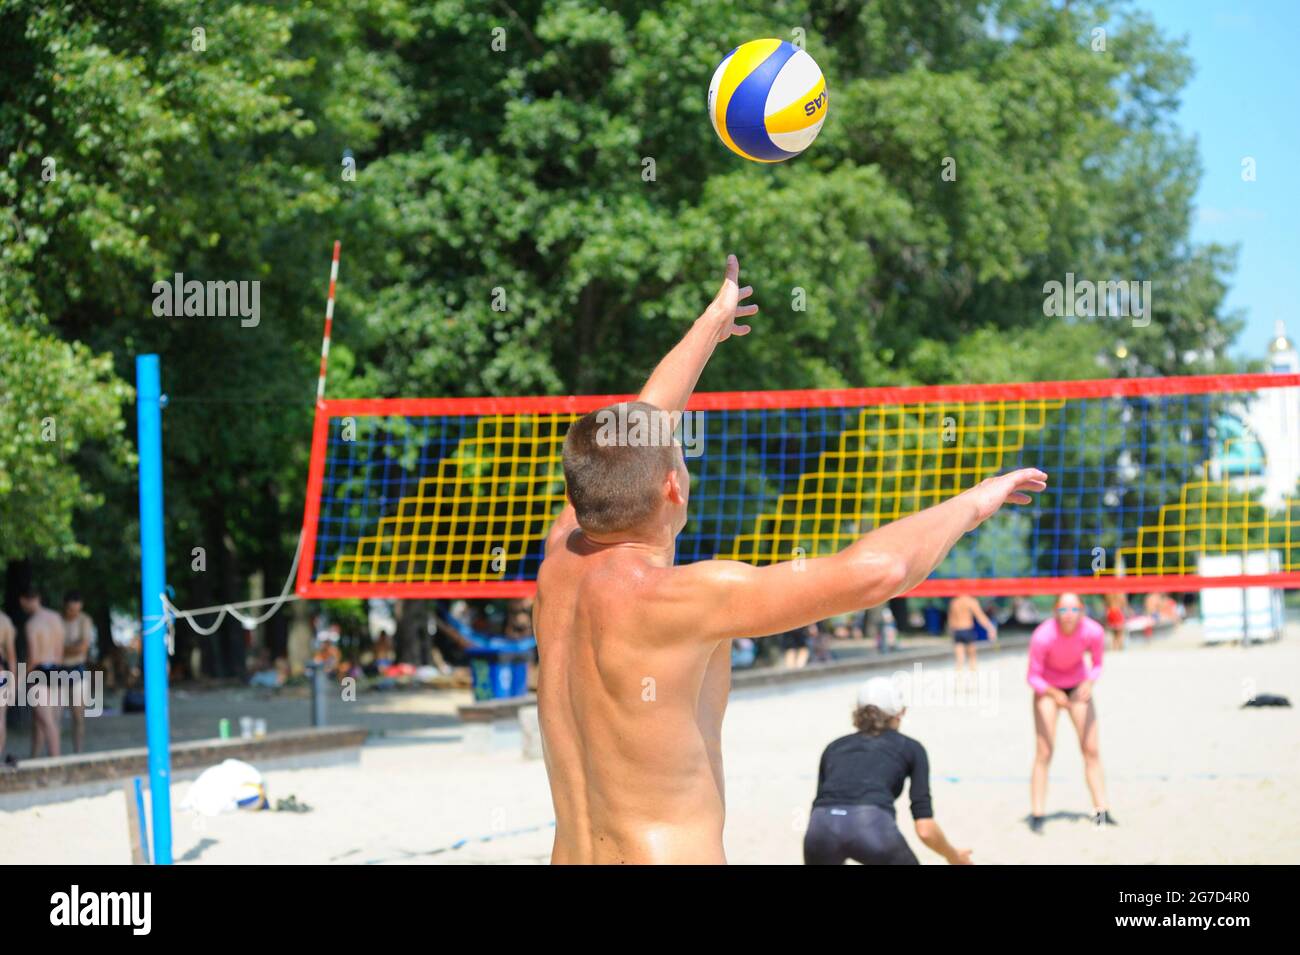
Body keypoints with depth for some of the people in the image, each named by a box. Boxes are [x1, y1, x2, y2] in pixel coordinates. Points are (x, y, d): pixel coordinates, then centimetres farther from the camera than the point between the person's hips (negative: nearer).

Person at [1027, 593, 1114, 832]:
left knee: (1092, 750, 0)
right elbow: (1033, 677, -22)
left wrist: (1089, 682, -26)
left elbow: (1096, 665, -6)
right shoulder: (1043, 636, -32)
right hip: (1048, 686, -3)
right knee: (1044, 752, -9)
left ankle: (1101, 811, 7)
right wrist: (1054, 693, -39)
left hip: (1078, 685, 3)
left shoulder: (1093, 632, -25)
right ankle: (1036, 815, -4)